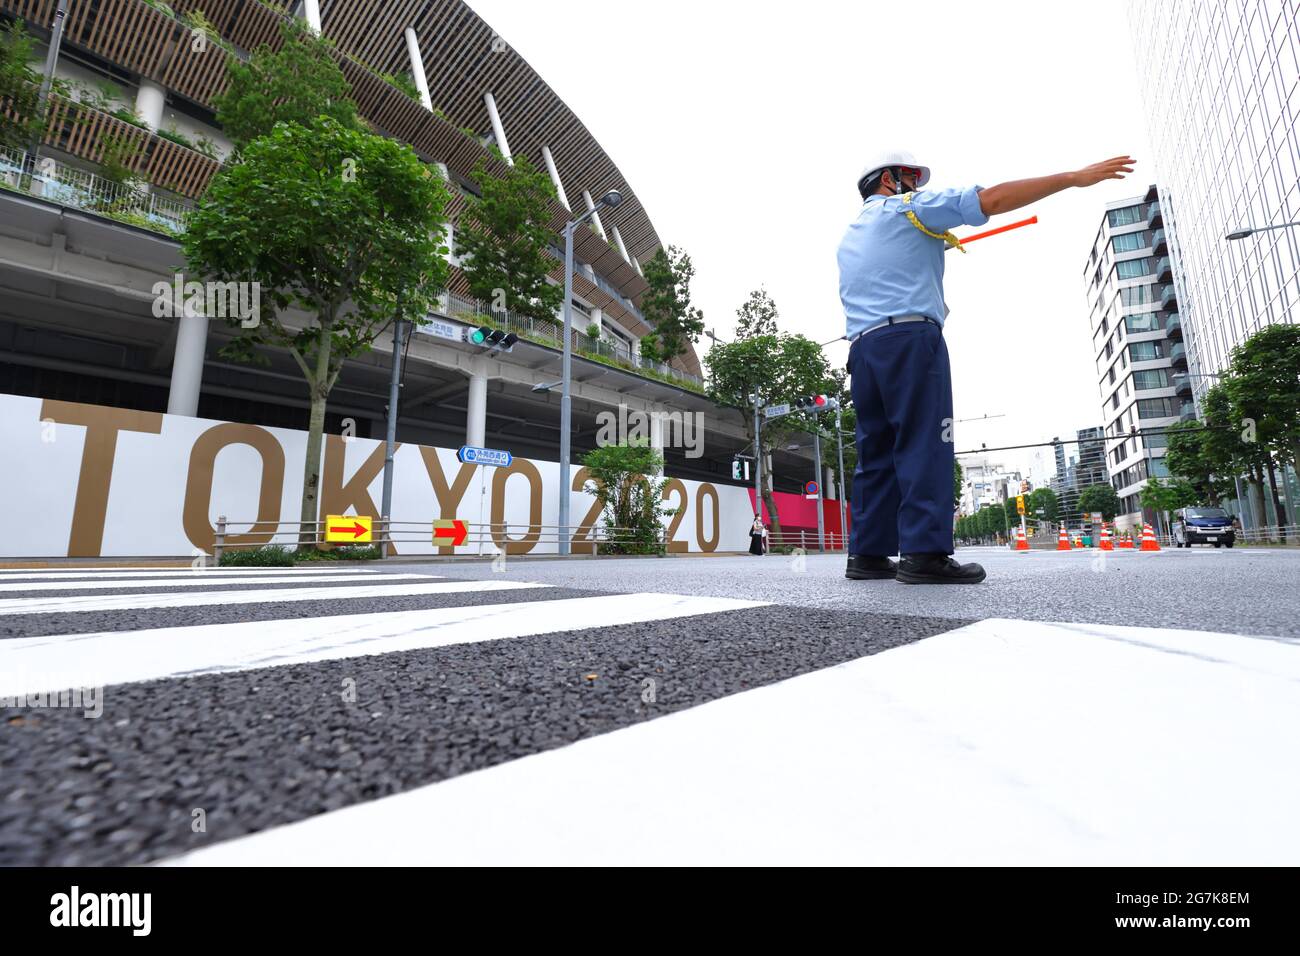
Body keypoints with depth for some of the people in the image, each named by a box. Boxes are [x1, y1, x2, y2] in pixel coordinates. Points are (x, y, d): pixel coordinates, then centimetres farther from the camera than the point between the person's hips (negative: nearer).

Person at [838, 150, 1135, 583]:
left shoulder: (849, 237, 30)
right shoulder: (909, 206, 10)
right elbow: (991, 199, 2)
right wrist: (1074, 177, 7)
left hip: (862, 348, 7)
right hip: (910, 339, -7)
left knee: (876, 451, 3)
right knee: (924, 445, -12)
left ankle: (868, 553, 0)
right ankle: (924, 553, -19)